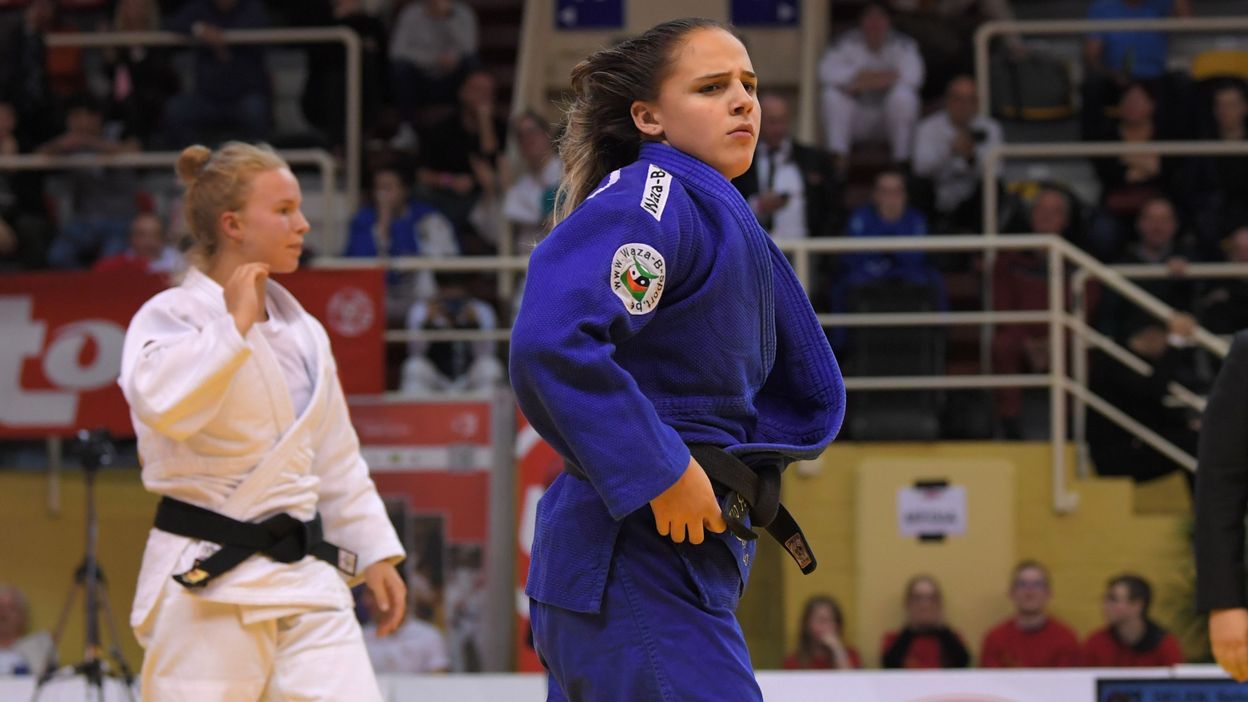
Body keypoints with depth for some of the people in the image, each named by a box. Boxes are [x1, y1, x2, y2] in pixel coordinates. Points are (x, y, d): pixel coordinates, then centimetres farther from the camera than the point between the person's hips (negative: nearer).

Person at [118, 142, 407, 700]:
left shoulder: (302, 330, 13)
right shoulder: (171, 315, -8)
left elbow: (336, 457, 20)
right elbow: (163, 403, -30)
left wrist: (374, 550, 15)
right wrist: (235, 323, -19)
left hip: (303, 573, 6)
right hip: (208, 582, -6)